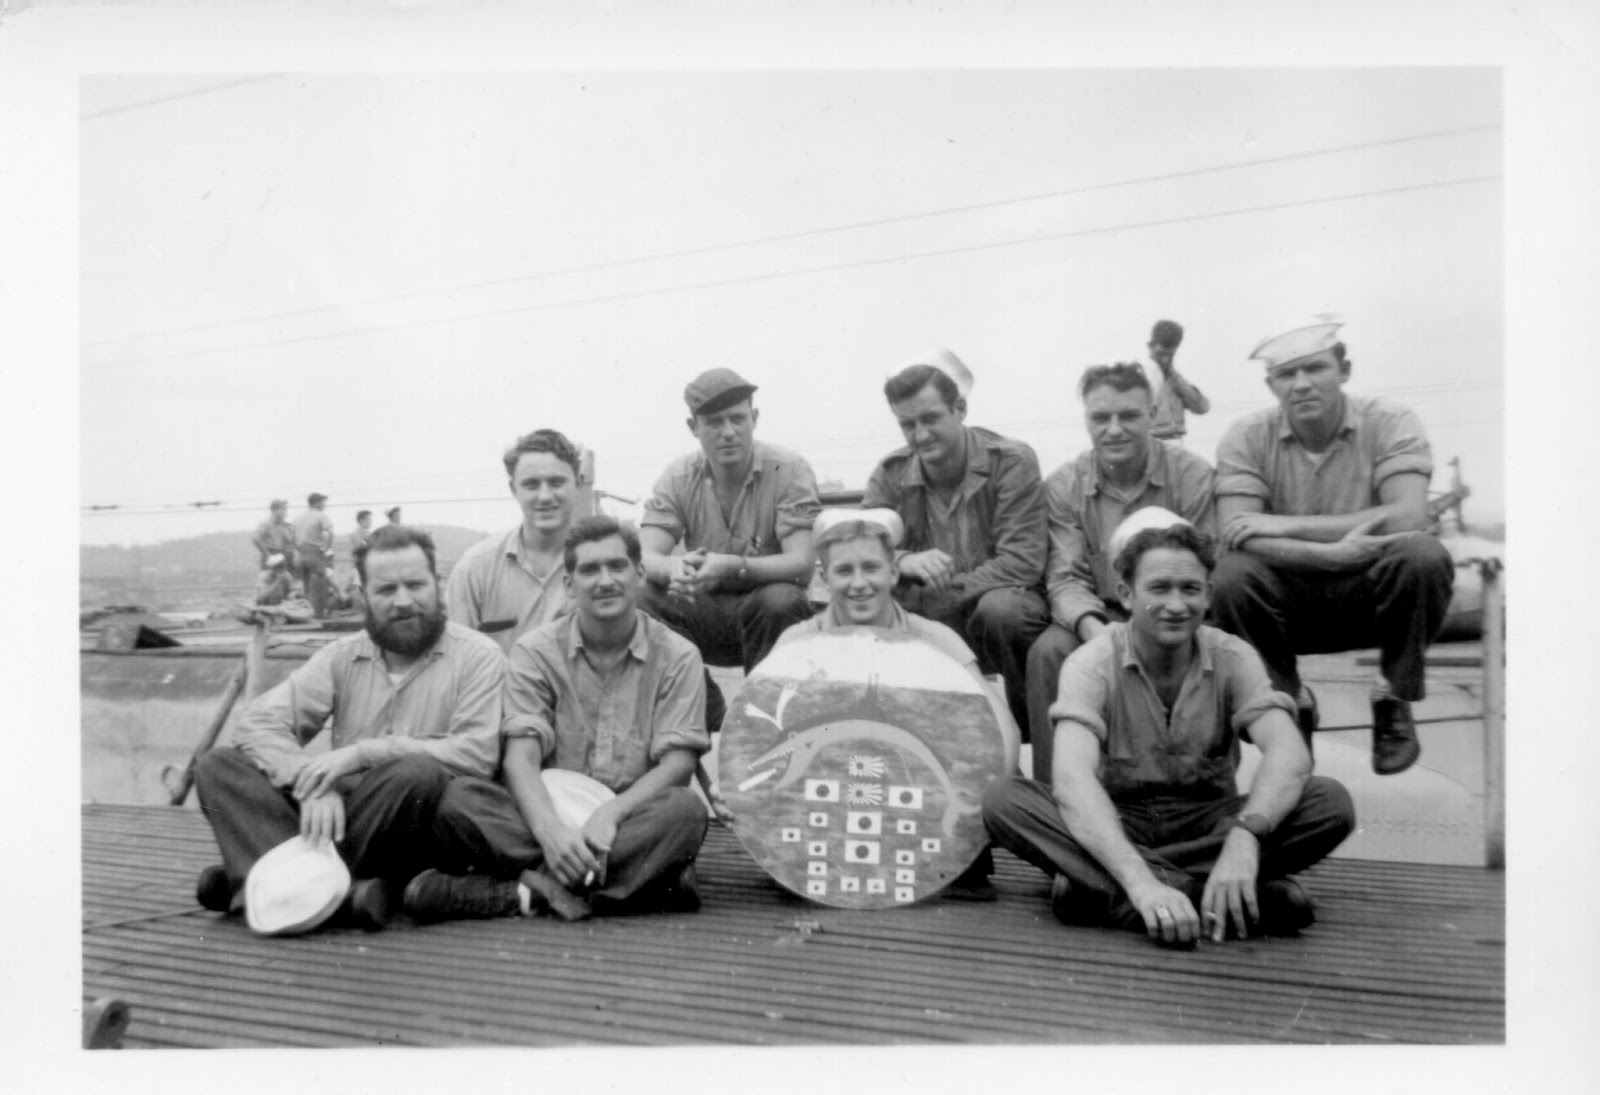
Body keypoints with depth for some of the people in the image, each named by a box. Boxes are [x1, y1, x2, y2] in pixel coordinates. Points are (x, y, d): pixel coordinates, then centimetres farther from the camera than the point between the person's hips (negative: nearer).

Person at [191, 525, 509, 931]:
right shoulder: (342, 656, 11)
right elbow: (260, 724, 1)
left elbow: (478, 753, -15)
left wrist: (363, 752, -18)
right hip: (336, 810, 4)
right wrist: (314, 783, -19)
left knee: (416, 773, -35)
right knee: (219, 766, -10)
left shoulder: (477, 656, -1)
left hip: (424, 830, -4)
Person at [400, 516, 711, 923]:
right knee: (460, 801, -25)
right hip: (552, 812, 1)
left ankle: (524, 891, -30)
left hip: (633, 820, 0)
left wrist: (612, 812, -25)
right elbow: (521, 757, -8)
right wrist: (549, 828, -28)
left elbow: (678, 763, -6)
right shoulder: (535, 651, 5)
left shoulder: (677, 656, 3)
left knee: (686, 810, -33)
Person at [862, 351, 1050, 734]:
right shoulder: (890, 473, 3)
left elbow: (1022, 562, -18)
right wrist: (904, 562, -31)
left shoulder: (1012, 461, -10)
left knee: (998, 609, -38)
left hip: (1006, 599, -3)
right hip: (925, 610, 3)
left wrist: (935, 593, -24)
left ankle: (1016, 731, -13)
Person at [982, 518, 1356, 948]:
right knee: (1003, 800, -29)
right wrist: (1139, 881, -47)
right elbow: (1072, 779, -31)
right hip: (1116, 822, -1)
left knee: (1331, 802, -23)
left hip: (1209, 823, 2)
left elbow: (1290, 755, -24)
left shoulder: (1233, 657, -8)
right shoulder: (1093, 662, -15)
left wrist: (1245, 835, -45)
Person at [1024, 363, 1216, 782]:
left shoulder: (1193, 476, -5)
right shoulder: (1063, 485, 0)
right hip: (1101, 617, 1)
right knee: (1047, 652, -27)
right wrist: (1094, 629, -28)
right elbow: (1066, 578, -5)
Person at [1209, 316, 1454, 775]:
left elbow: (1408, 518, -25)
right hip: (1291, 602, 1)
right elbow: (1235, 533, -20)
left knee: (1424, 556, -31)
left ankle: (1393, 702, -5)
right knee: (1231, 575, -30)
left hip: (1372, 593, 0)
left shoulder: (1391, 423, -9)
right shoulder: (1248, 437, -7)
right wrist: (1330, 552, -33)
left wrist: (1288, 525, -26)